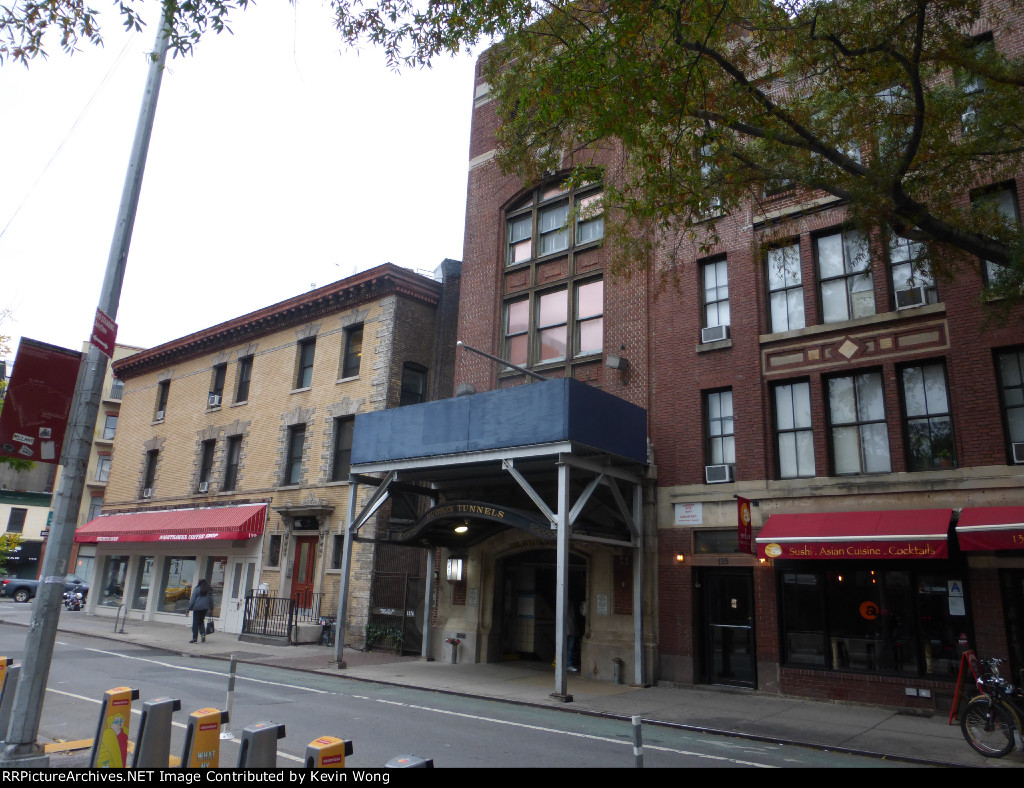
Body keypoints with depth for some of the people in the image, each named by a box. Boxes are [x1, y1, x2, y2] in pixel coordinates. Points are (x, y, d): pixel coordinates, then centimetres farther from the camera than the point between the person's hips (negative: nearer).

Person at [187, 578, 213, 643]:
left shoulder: (197, 589, -3)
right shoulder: (210, 590, 10)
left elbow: (192, 600, -5)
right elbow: (211, 600, 11)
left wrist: (188, 609, -3)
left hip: (197, 607, -4)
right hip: (205, 608, 4)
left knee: (195, 623, 3)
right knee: (201, 621, 18)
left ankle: (195, 637, 3)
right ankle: (203, 634, -1)